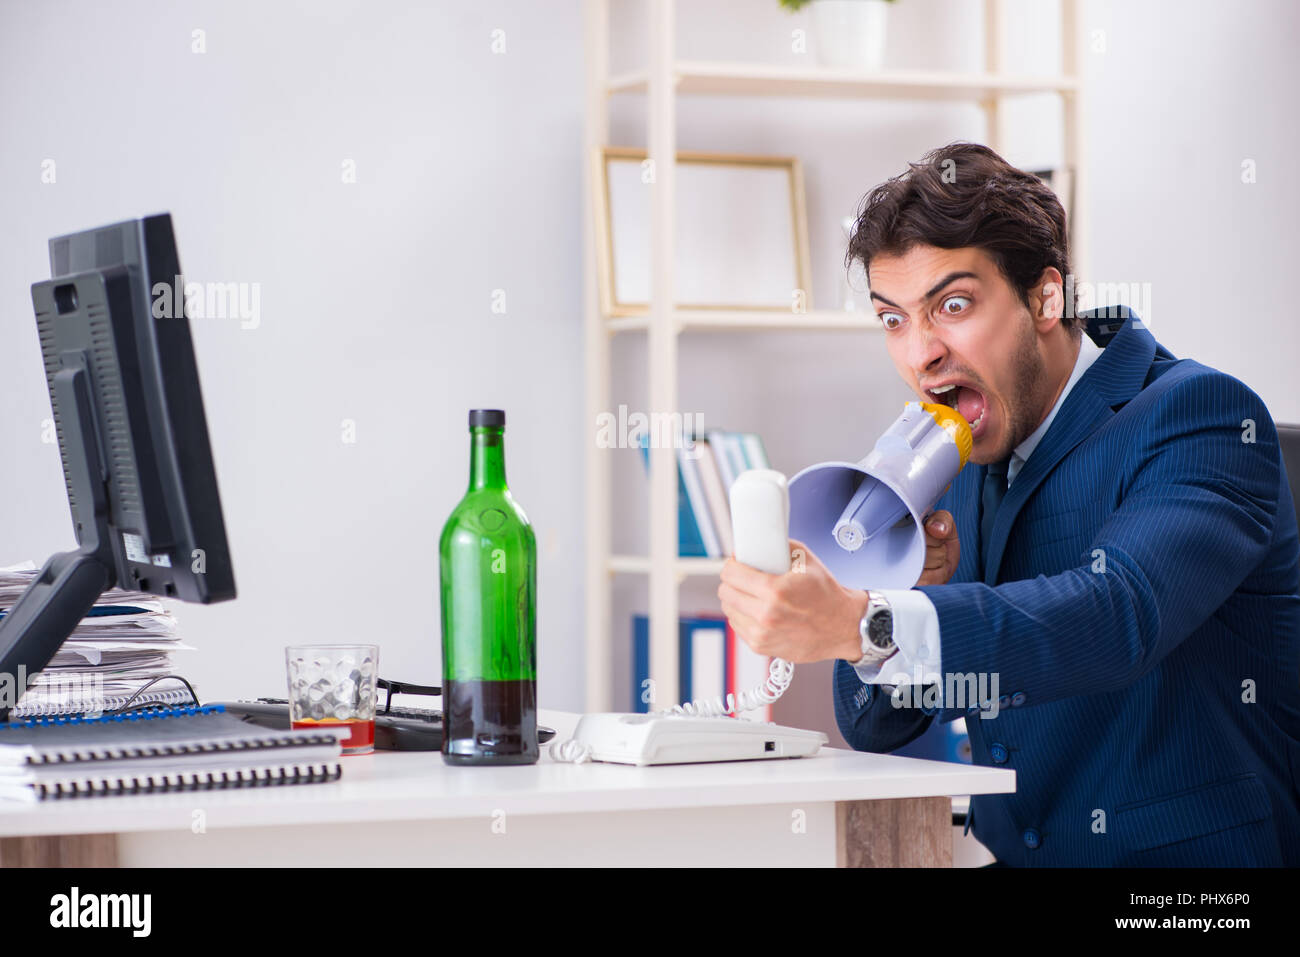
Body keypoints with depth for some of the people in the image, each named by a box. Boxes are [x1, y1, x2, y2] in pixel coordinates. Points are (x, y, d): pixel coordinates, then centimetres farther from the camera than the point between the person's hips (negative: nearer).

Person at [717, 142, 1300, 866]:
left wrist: (863, 623, -38)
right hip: (1017, 858, 6)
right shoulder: (953, 470, 10)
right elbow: (872, 727, 11)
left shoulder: (1202, 416, -10)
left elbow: (1117, 618, -28)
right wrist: (905, 593, -10)